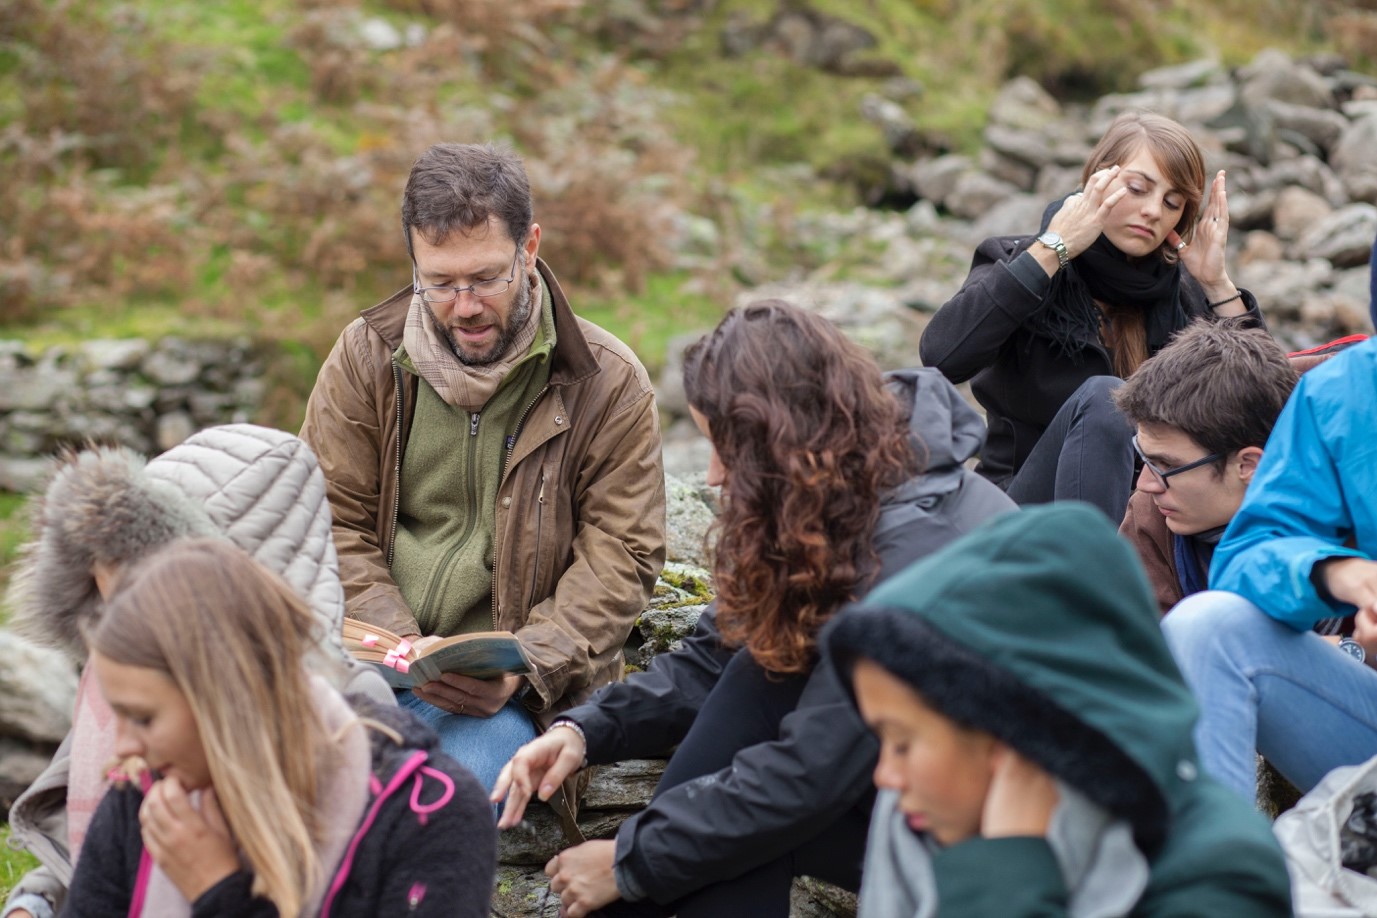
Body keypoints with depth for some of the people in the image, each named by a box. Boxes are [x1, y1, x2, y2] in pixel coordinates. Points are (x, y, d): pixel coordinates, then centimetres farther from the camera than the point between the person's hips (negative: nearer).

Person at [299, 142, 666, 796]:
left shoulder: (607, 381, -1)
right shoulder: (365, 355, 5)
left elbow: (620, 557, -2)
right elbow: (332, 525, 3)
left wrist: (523, 666, -16)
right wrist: (403, 645, -12)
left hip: (510, 690, -2)